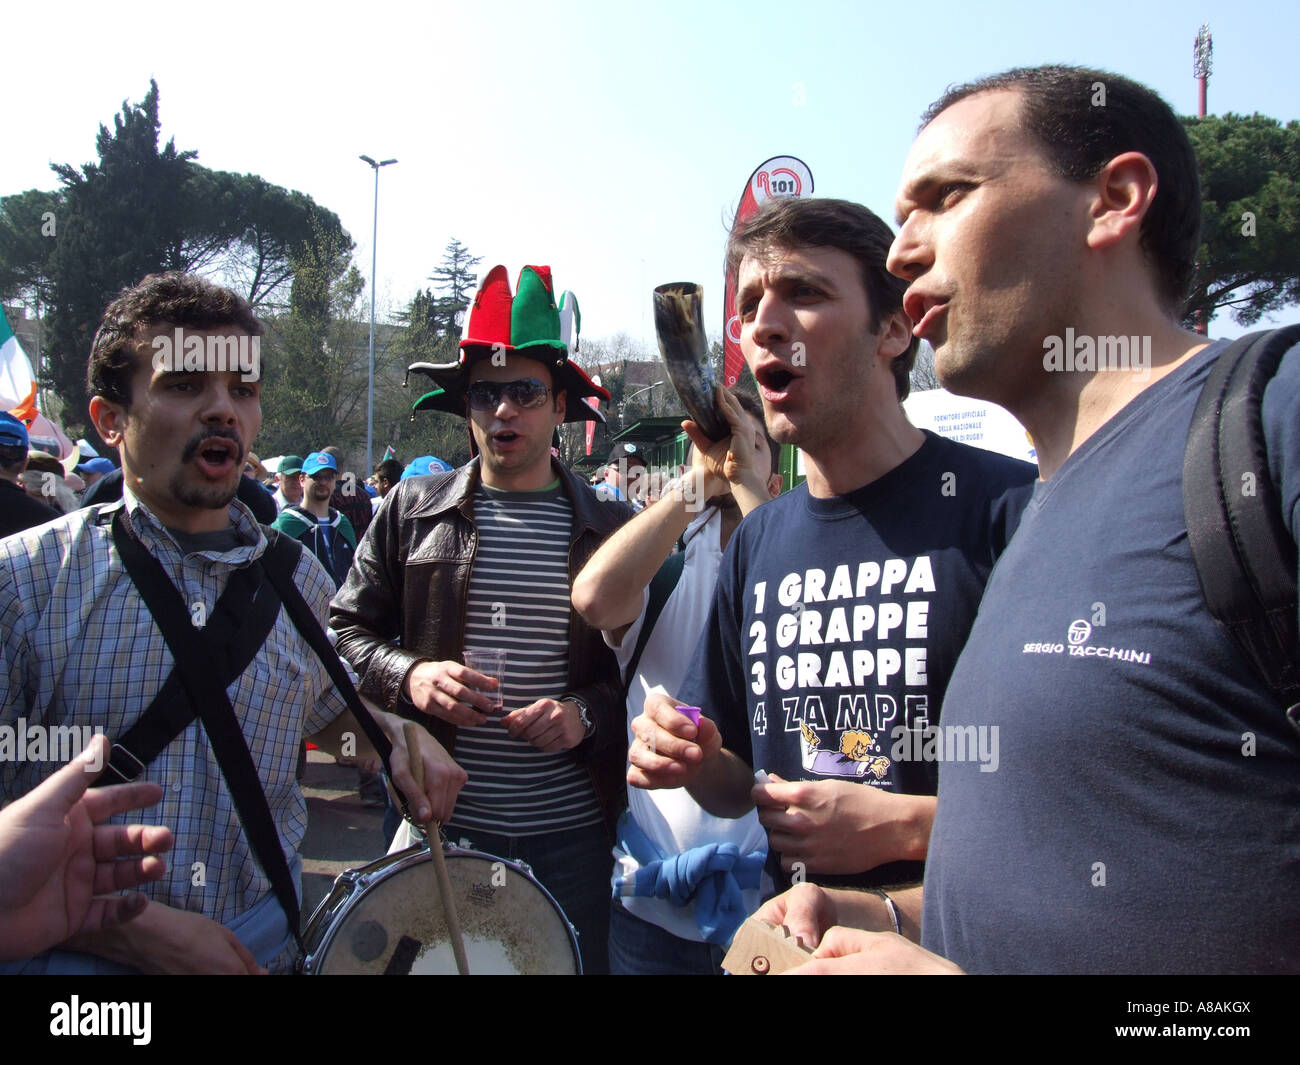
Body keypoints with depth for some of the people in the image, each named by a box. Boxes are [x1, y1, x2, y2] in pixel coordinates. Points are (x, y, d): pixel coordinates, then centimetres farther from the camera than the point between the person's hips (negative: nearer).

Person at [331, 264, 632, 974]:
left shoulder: (612, 529, 1)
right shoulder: (412, 509, 3)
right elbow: (346, 629, 8)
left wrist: (588, 714, -13)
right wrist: (406, 676, -11)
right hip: (441, 825, 1)